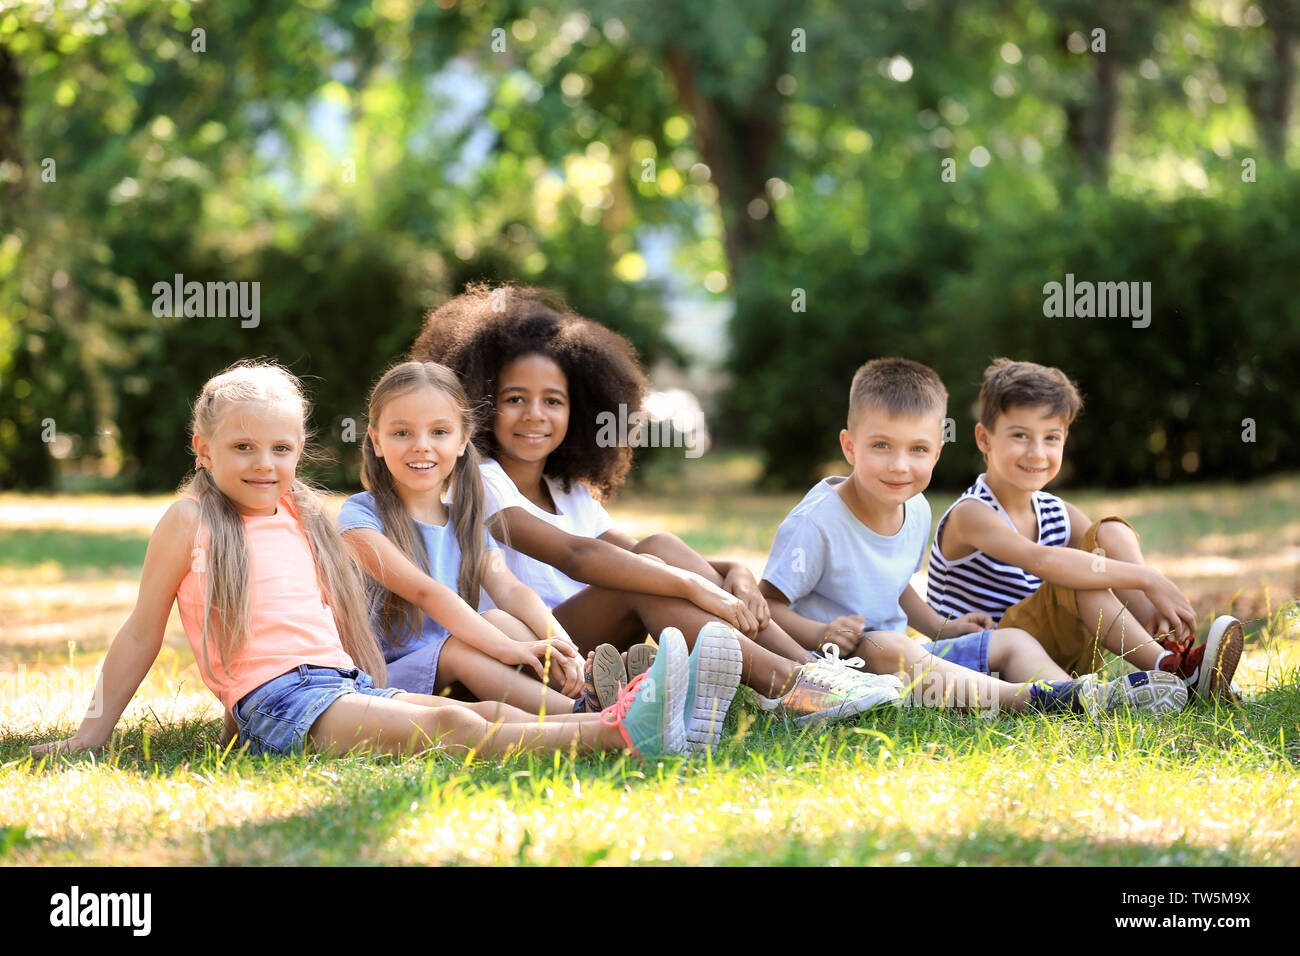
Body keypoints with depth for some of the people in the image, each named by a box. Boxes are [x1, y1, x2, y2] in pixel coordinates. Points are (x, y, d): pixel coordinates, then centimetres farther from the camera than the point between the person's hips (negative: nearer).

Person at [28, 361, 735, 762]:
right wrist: (92, 734, 7)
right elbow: (142, 633, 7)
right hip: (274, 698, -7)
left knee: (490, 715, -16)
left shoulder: (302, 518, 22)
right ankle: (618, 733, -45)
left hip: (346, 685, 7)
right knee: (450, 725, -26)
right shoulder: (191, 521, 4)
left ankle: (654, 725, -36)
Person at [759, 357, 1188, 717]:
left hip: (906, 665, 9)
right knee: (888, 645, -39)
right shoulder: (818, 521, -18)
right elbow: (768, 604, -17)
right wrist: (822, 633, -32)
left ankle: (1086, 696, -21)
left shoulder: (916, 511, 7)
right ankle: (1027, 697, -43)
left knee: (1012, 641, 5)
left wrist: (940, 628, 14)